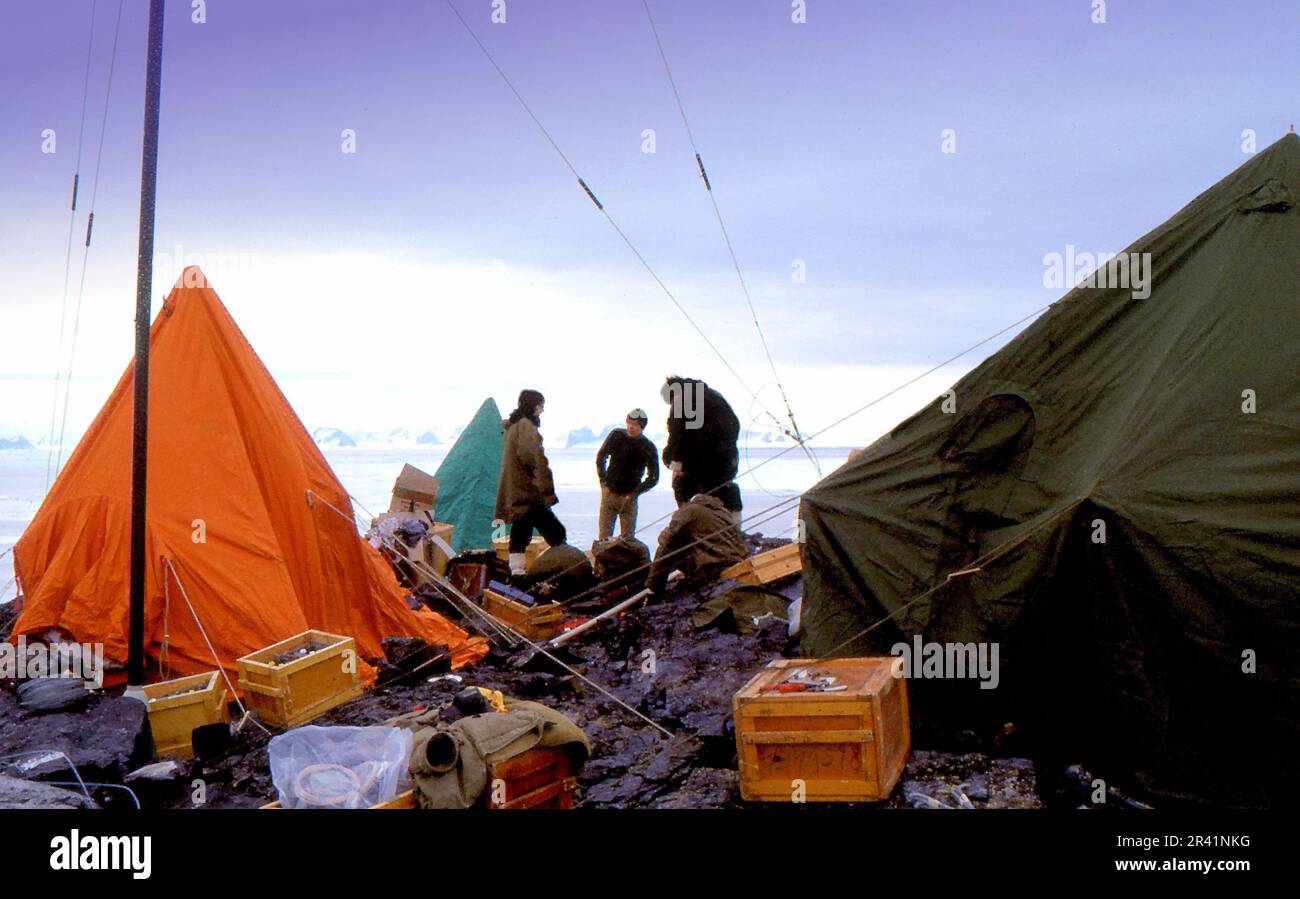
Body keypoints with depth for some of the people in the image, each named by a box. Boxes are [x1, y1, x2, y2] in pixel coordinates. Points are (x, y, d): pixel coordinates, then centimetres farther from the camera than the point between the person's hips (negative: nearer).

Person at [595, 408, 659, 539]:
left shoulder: (649, 448, -7)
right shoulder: (616, 435, -3)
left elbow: (653, 478, -2)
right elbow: (601, 457, 7)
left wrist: (634, 493, -9)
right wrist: (603, 483, 0)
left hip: (629, 496, -1)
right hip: (609, 492, 1)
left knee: (628, 536, -1)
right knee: (604, 534, -2)